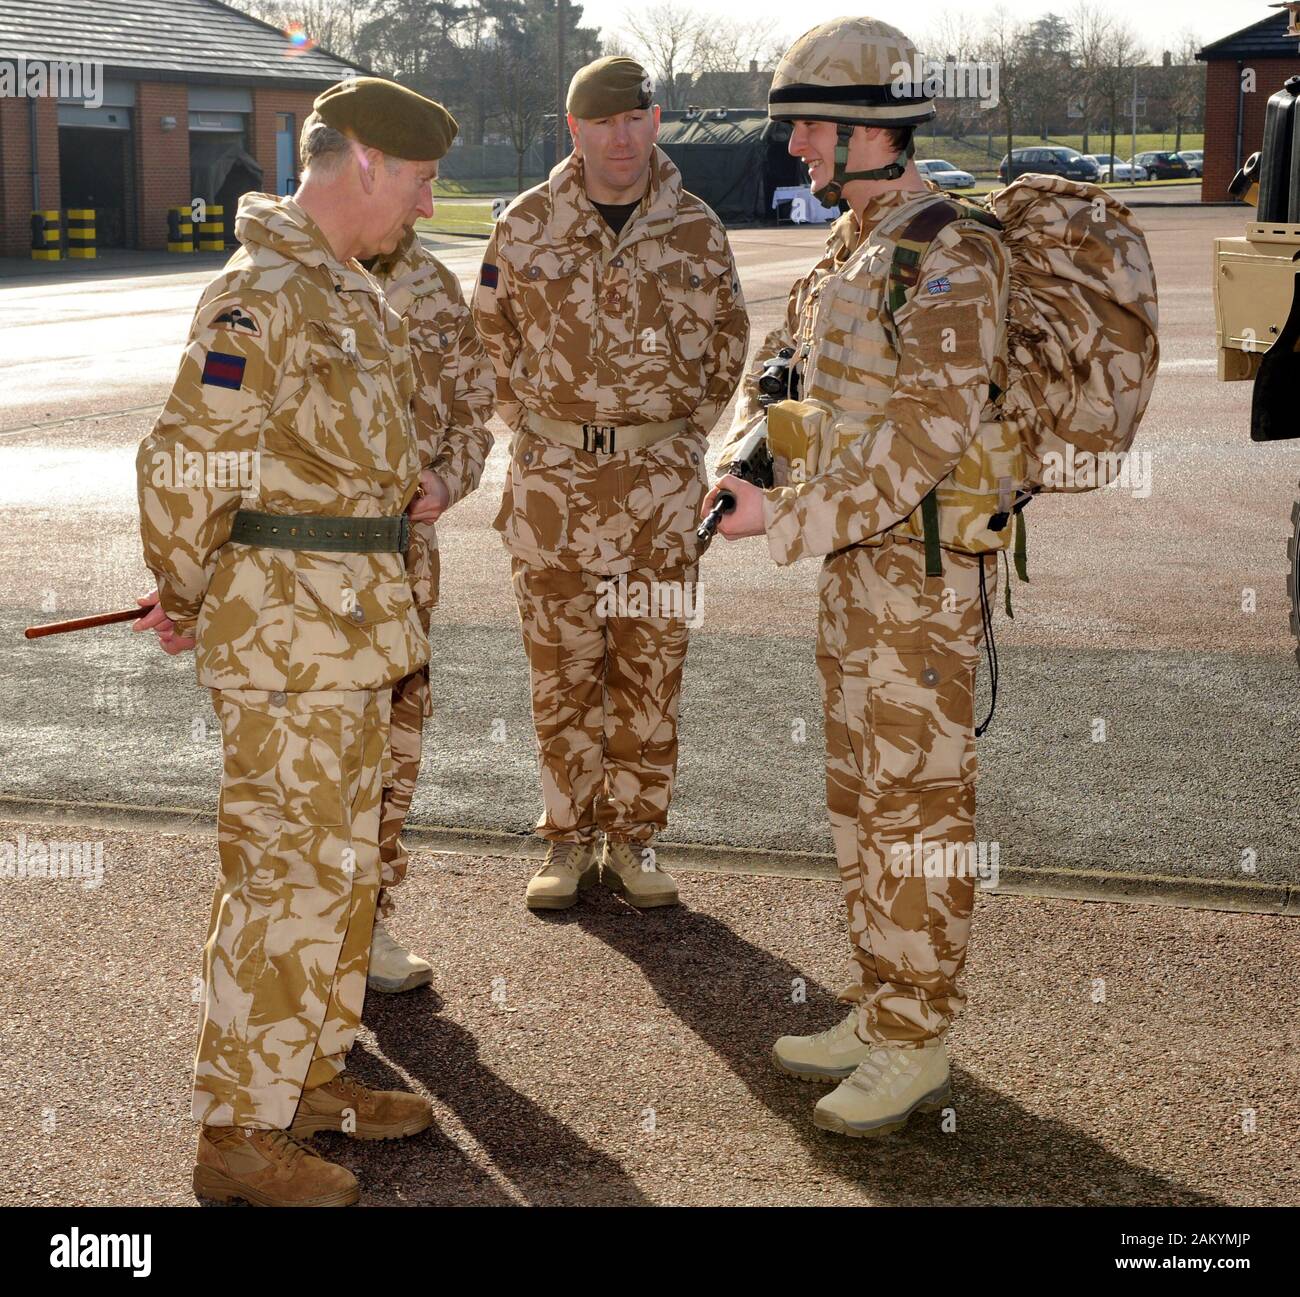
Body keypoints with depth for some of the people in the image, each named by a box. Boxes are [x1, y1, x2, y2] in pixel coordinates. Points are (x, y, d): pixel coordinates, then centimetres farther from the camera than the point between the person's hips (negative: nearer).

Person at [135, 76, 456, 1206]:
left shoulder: (353, 293, 15)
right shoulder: (261, 298, -17)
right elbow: (186, 465, -19)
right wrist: (187, 596, -6)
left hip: (355, 618, 10)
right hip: (288, 631, -10)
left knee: (344, 858, 17)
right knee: (287, 871, -5)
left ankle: (314, 1075, 30)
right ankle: (240, 1133, 5)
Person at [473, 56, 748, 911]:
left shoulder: (696, 230, 2)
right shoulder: (527, 228, 0)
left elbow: (727, 341, 13)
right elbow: (492, 336, 12)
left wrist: (687, 435, 8)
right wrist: (527, 424, 6)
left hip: (661, 480, 1)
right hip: (554, 481, 0)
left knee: (652, 665, 6)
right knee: (562, 666, 5)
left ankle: (635, 838, 18)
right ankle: (569, 840, 16)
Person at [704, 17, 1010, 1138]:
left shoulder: (948, 258, -18)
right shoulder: (847, 248, 12)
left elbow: (928, 434, -24)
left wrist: (790, 520, -25)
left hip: (924, 569, -10)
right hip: (853, 561, 10)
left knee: (916, 802, -1)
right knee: (860, 792, 16)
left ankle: (916, 1045, 11)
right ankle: (880, 1012, 29)